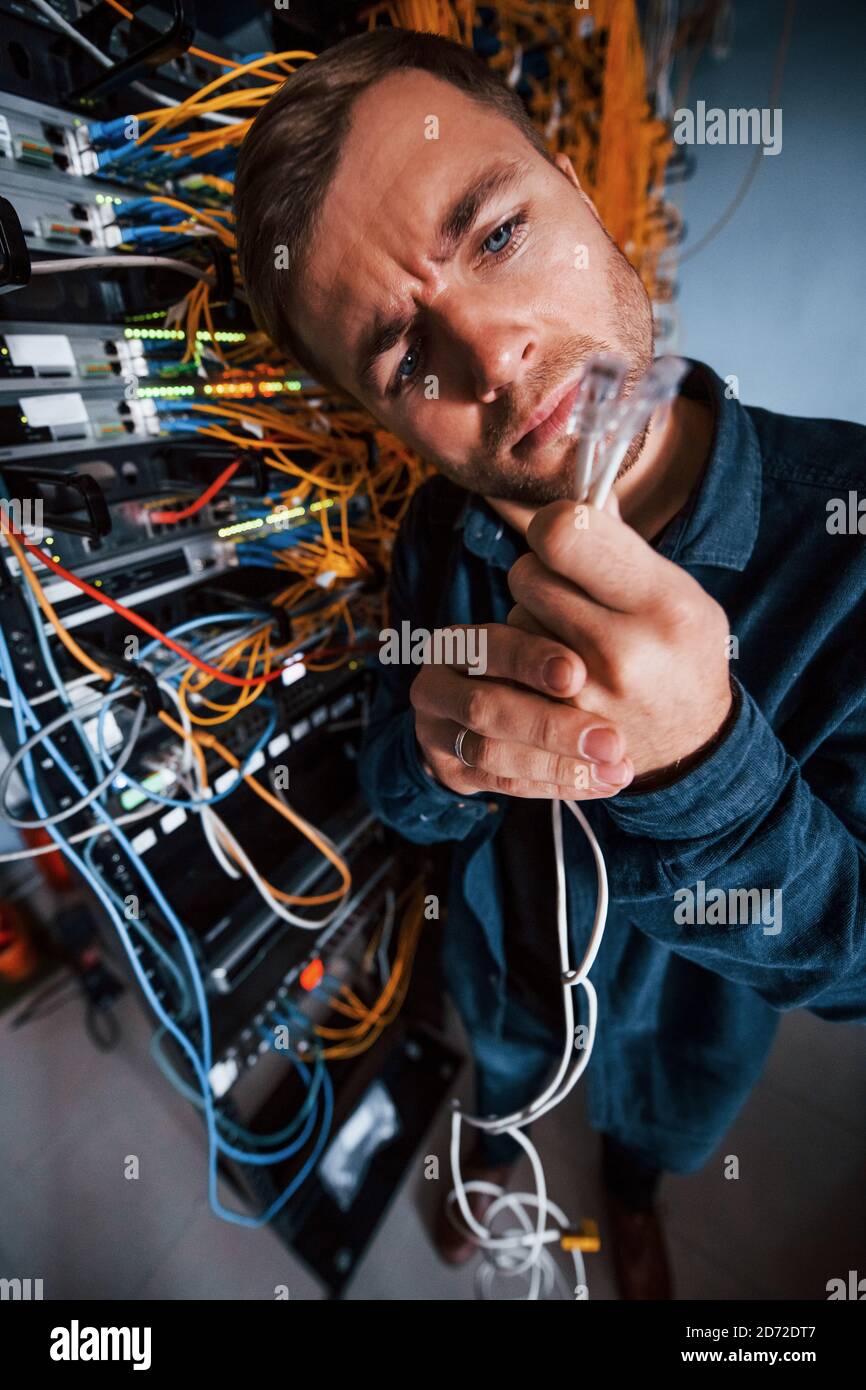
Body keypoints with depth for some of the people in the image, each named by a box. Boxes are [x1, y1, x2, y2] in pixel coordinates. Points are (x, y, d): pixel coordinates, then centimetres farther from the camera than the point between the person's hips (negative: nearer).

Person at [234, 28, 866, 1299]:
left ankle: (632, 1199, 73)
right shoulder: (442, 535, -23)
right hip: (504, 960, 2)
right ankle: (496, 1151, 74)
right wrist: (439, 754, -38)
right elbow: (396, 792, -14)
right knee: (502, 1079, 36)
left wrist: (698, 757, -48)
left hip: (692, 1008, 0)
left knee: (656, 1130, 35)